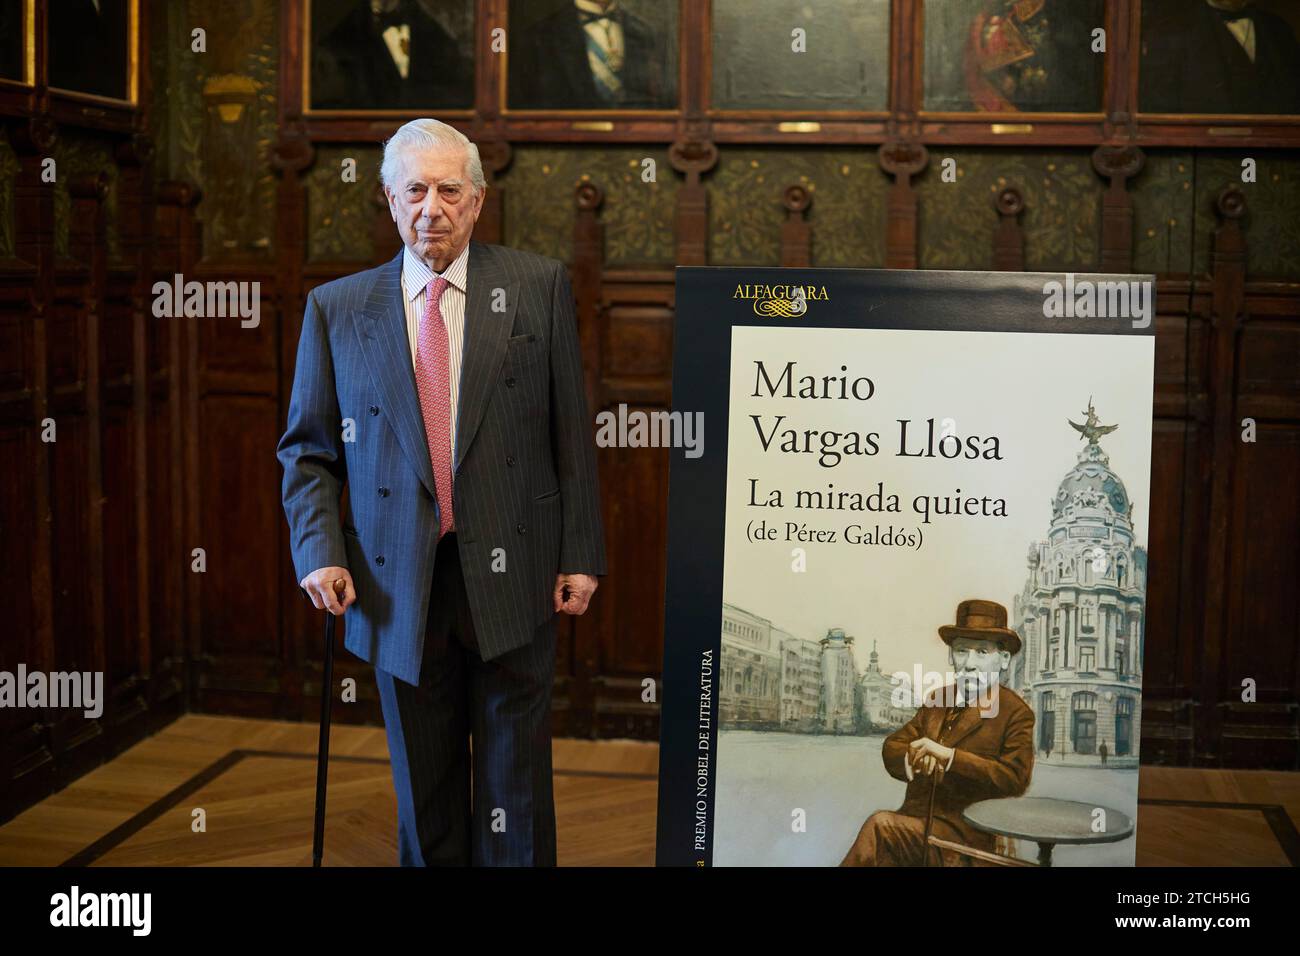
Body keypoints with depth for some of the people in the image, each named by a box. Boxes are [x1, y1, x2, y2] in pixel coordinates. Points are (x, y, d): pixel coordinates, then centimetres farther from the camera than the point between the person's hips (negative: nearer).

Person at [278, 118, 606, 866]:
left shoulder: (538, 286, 2)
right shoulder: (337, 308, 5)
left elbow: (572, 431, 1)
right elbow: (308, 448, 9)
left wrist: (581, 553, -2)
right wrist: (319, 549, -6)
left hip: (511, 579, -1)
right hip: (400, 587, 1)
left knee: (514, 781, 8)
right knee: (424, 790, 13)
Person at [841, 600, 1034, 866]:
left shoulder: (1016, 713, -2)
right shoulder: (937, 699, 16)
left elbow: (1016, 778, -15)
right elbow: (891, 748, 13)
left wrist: (949, 756, -20)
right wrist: (915, 758, -11)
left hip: (963, 833, -5)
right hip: (915, 817, 5)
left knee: (880, 825, -29)